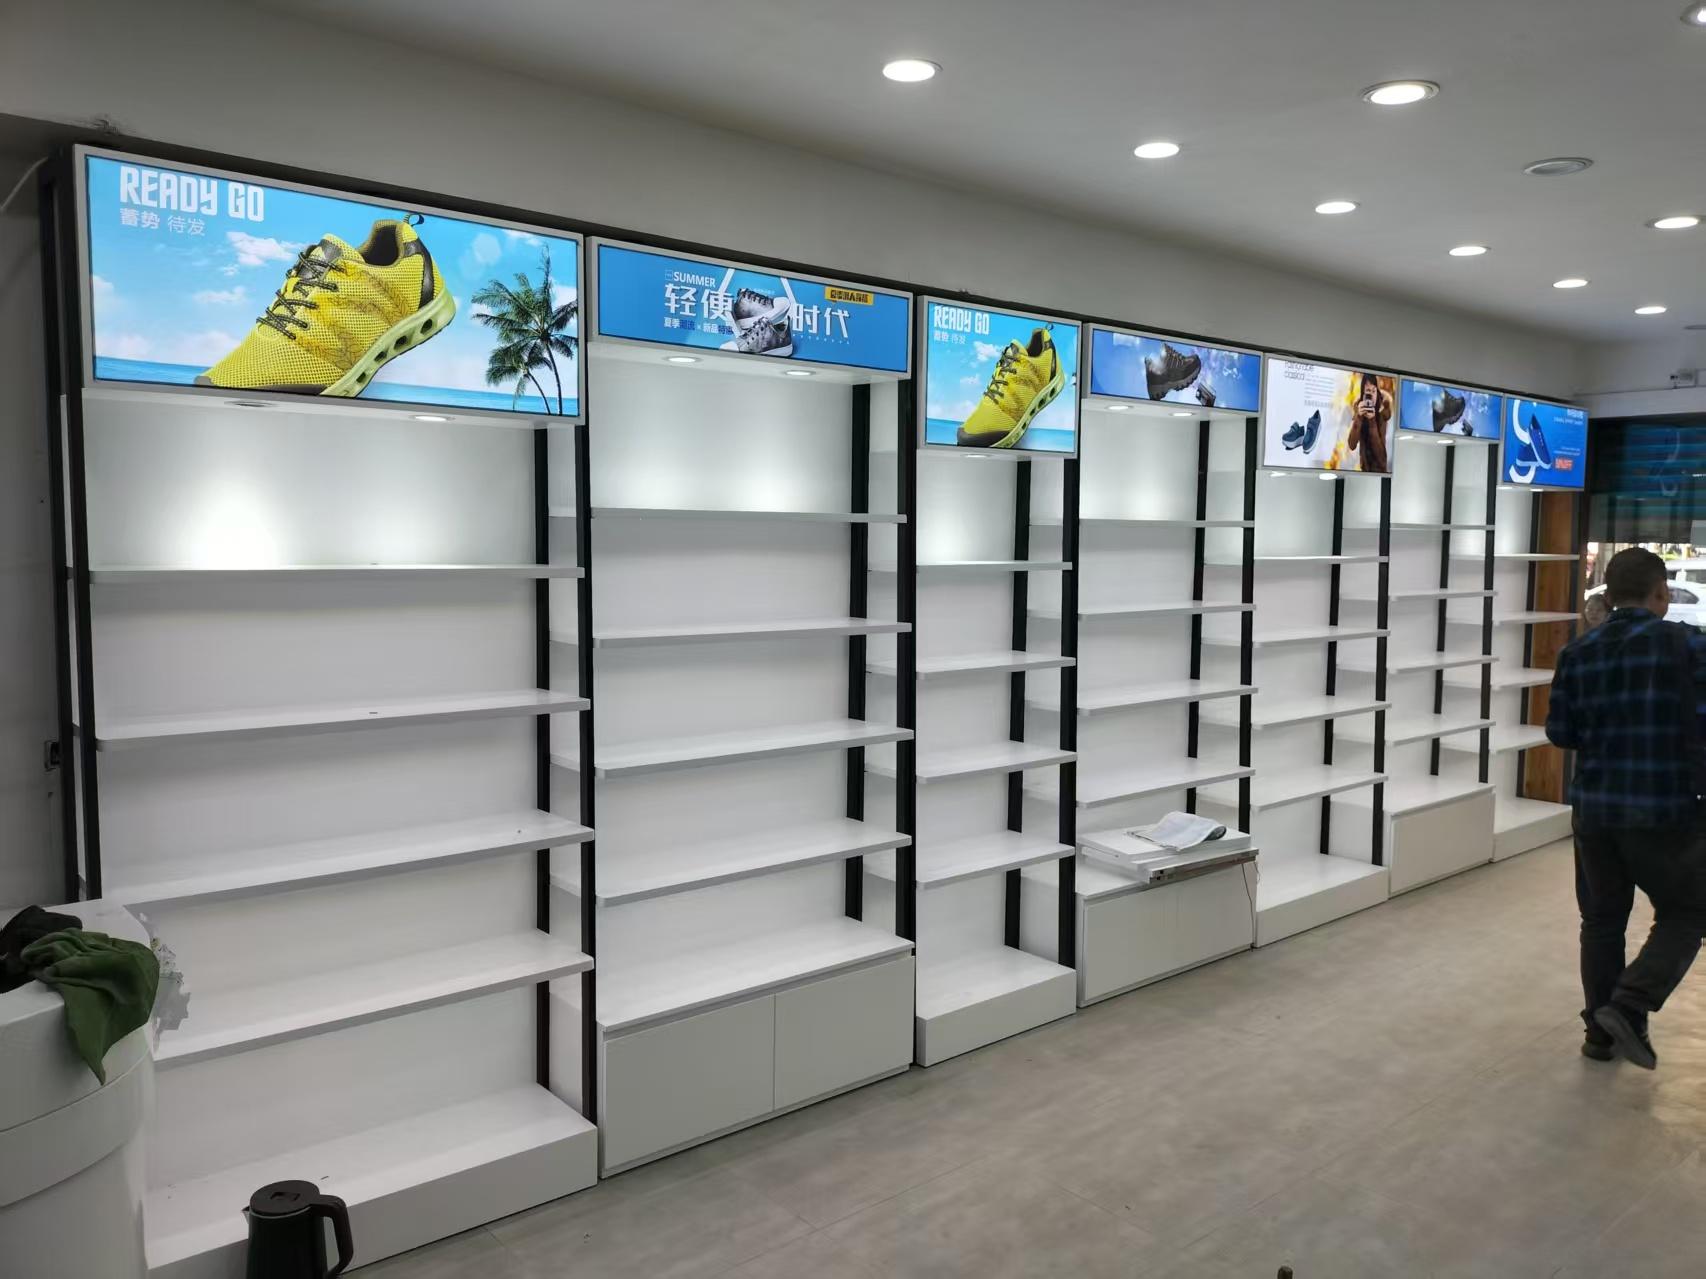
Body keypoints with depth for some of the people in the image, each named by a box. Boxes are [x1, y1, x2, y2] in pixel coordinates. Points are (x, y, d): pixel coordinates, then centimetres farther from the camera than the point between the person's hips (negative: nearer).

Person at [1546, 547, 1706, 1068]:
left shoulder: (1578, 652, 2)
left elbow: (1560, 731, 5)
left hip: (1594, 806, 4)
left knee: (1602, 920, 15)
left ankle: (1602, 1031, 20)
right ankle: (1629, 1006, -2)